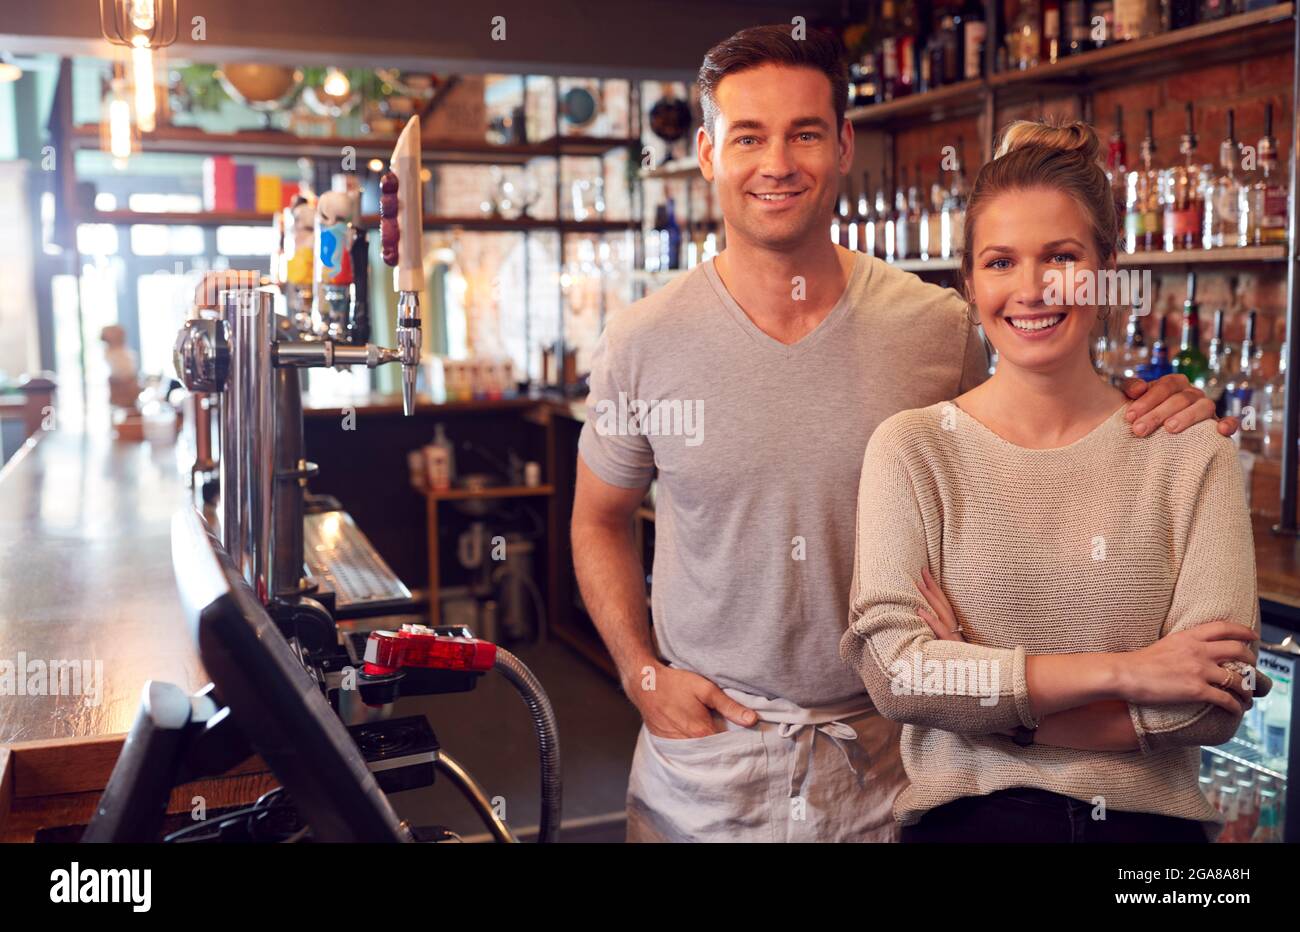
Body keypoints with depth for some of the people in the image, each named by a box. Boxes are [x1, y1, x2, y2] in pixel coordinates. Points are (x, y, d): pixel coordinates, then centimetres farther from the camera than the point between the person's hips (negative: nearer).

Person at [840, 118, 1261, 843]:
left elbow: (1214, 705, -6)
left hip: (1149, 818, 1)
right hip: (966, 816, 0)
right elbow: (891, 666, -11)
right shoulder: (912, 449, 0)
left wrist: (977, 689, -10)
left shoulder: (1193, 455, 2)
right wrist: (1123, 672, -12)